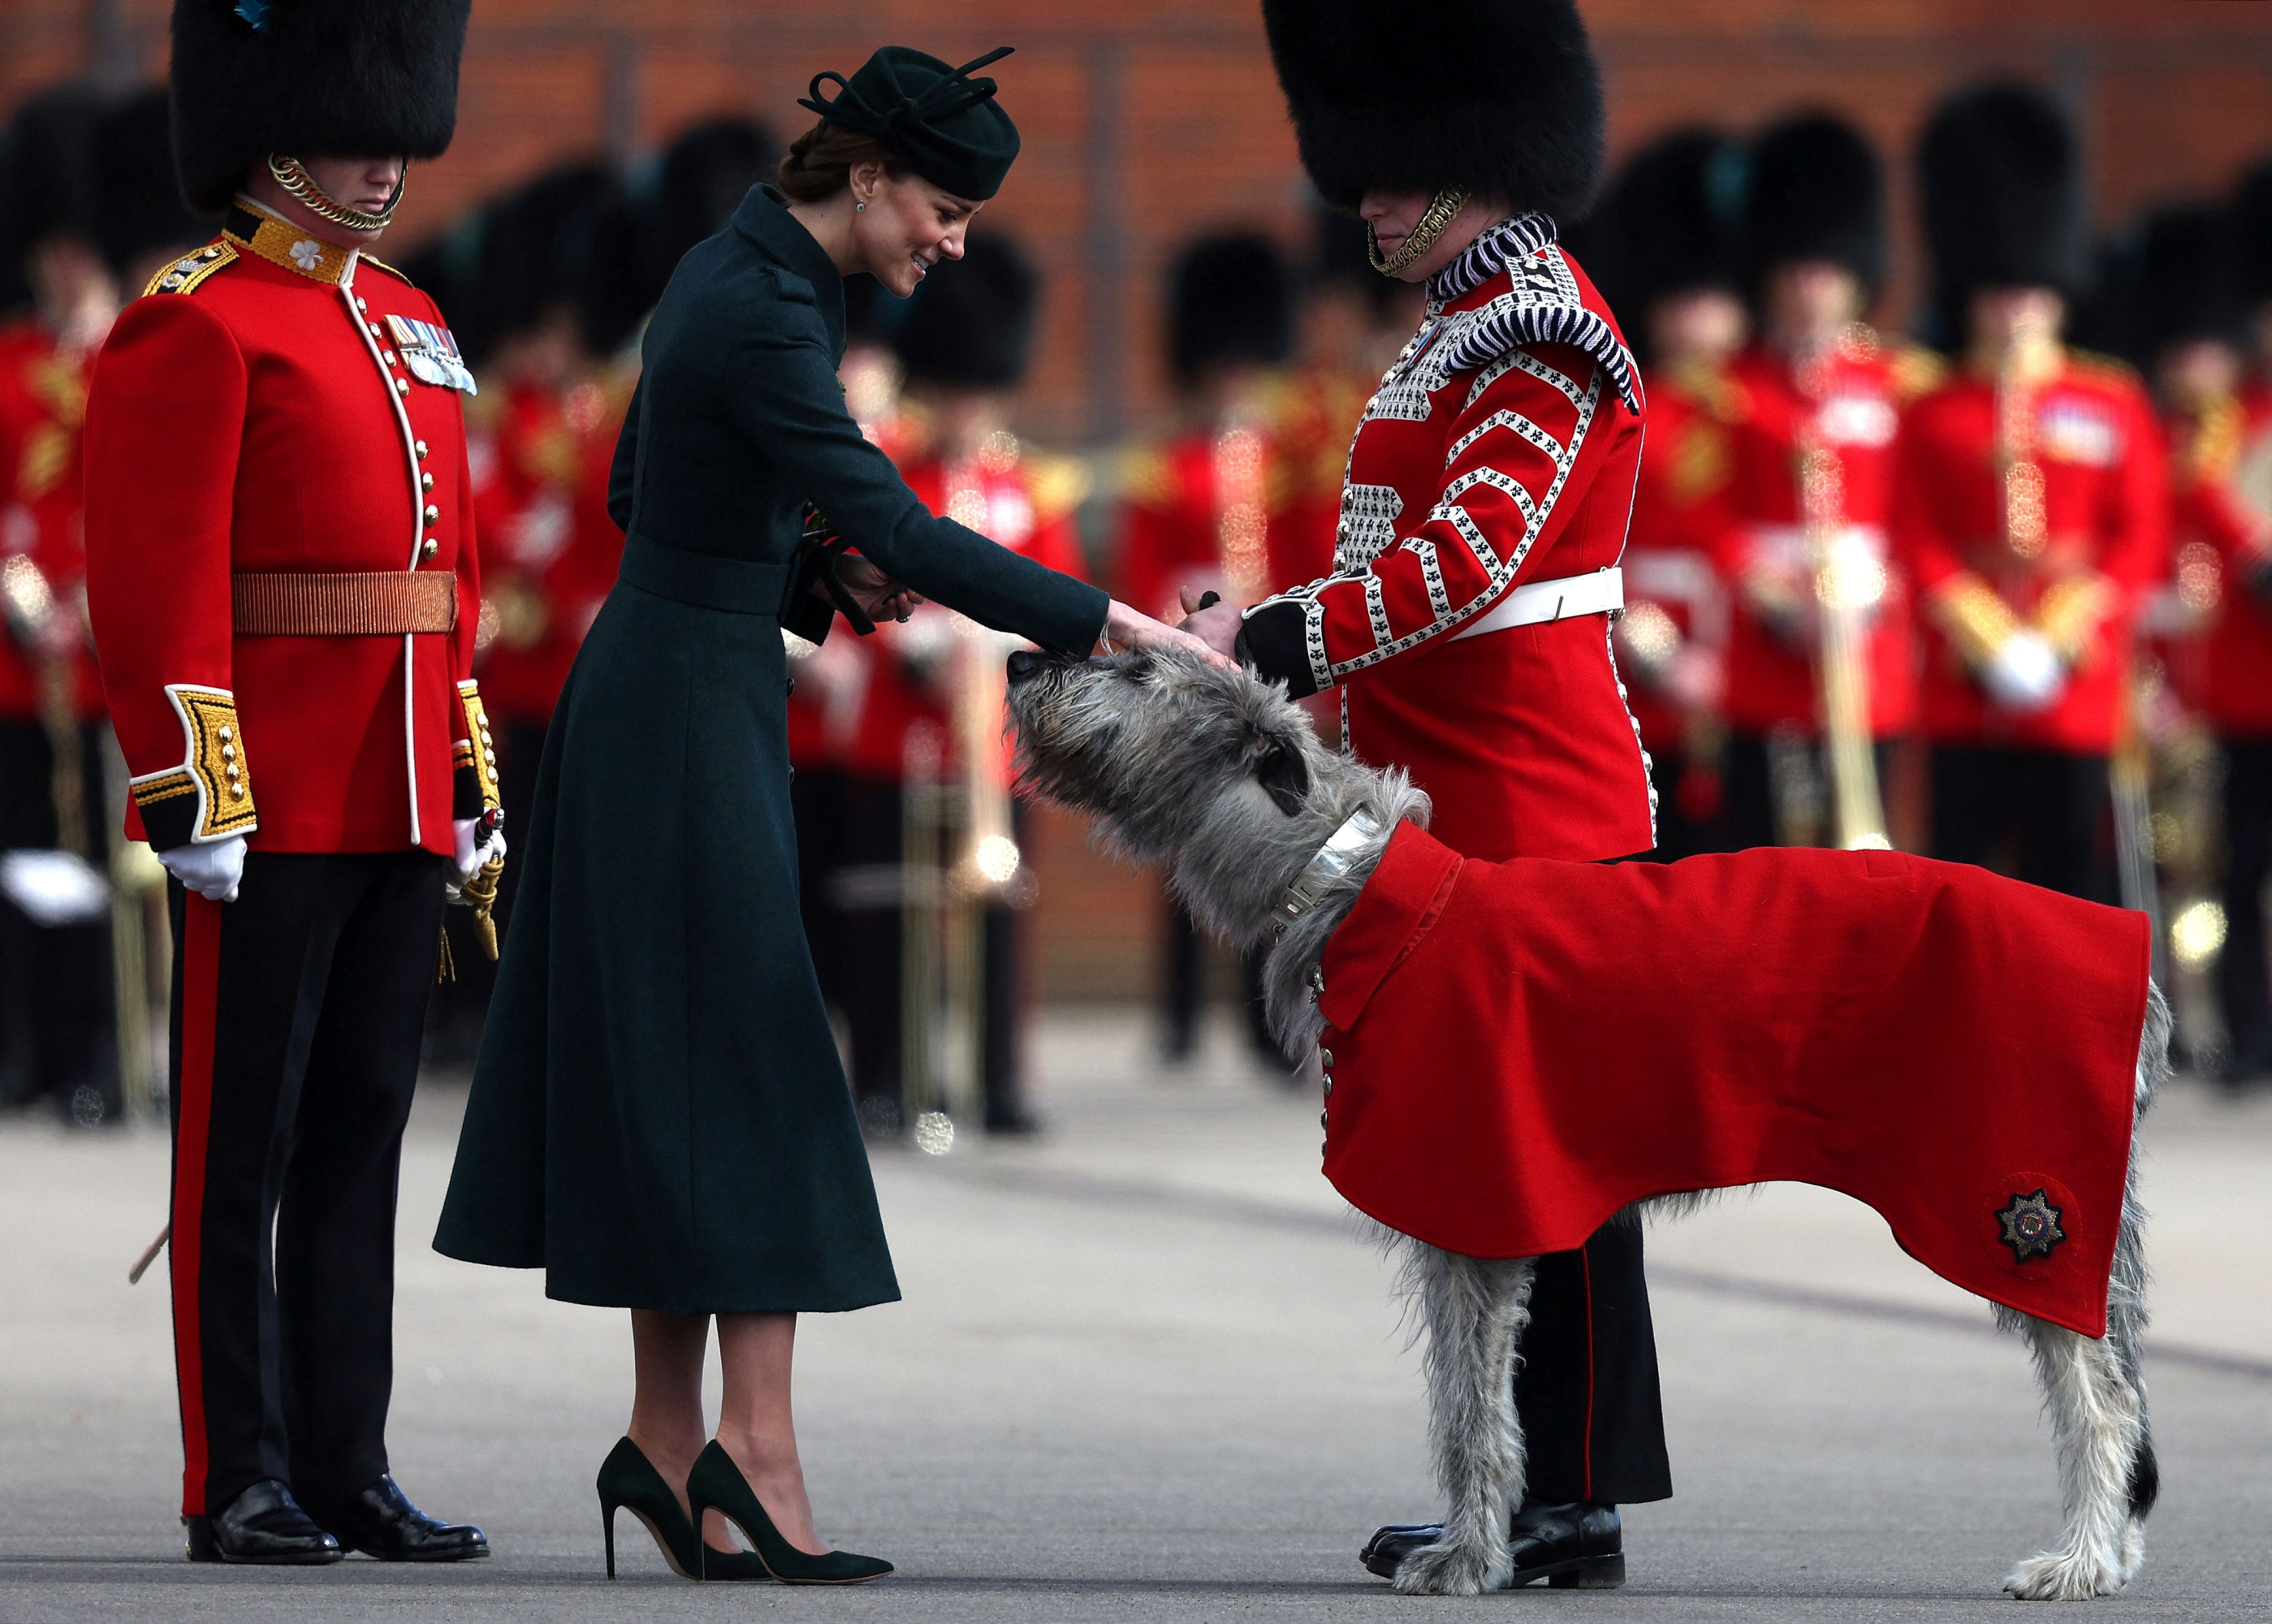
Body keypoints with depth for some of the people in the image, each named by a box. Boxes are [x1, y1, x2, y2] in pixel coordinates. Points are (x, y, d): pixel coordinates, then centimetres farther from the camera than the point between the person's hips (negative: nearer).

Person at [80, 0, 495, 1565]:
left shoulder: (408, 323, 17)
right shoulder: (195, 324, -8)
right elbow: (157, 581, -14)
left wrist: (472, 780, 18)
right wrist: (194, 792, -19)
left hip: (396, 810, 8)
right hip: (268, 814, -8)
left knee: (359, 1136, 10)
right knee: (242, 1145, -2)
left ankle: (347, 1467, 14)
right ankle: (240, 1484, 1)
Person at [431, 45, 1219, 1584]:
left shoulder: (737, 271, 10)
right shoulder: (765, 316, -20)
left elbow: (642, 490, 20)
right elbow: (903, 532, -28)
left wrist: (820, 573, 7)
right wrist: (1118, 628, -28)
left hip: (672, 685, 10)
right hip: (690, 700, -10)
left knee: (676, 1071, 9)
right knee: (749, 1068, -9)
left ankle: (668, 1438, 10)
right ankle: (756, 1441, -11)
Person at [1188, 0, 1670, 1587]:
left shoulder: (1541, 339, -15)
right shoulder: (1480, 325, 17)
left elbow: (1465, 560, -25)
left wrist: (1271, 643, -28)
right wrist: (1270, 644, 13)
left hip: (1529, 808, -10)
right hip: (1465, 808, 10)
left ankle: (1580, 1505, -4)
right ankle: (1520, 1490, 16)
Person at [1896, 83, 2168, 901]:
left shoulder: (2114, 408, 8)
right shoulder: (1931, 418, 7)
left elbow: (2140, 539, 4)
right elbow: (1919, 546, 1)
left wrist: (2059, 638, -8)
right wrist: (1991, 644, -12)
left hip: (2076, 690, 0)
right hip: (1967, 694, 0)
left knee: (2068, 861, 1)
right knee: (1959, 866, 0)